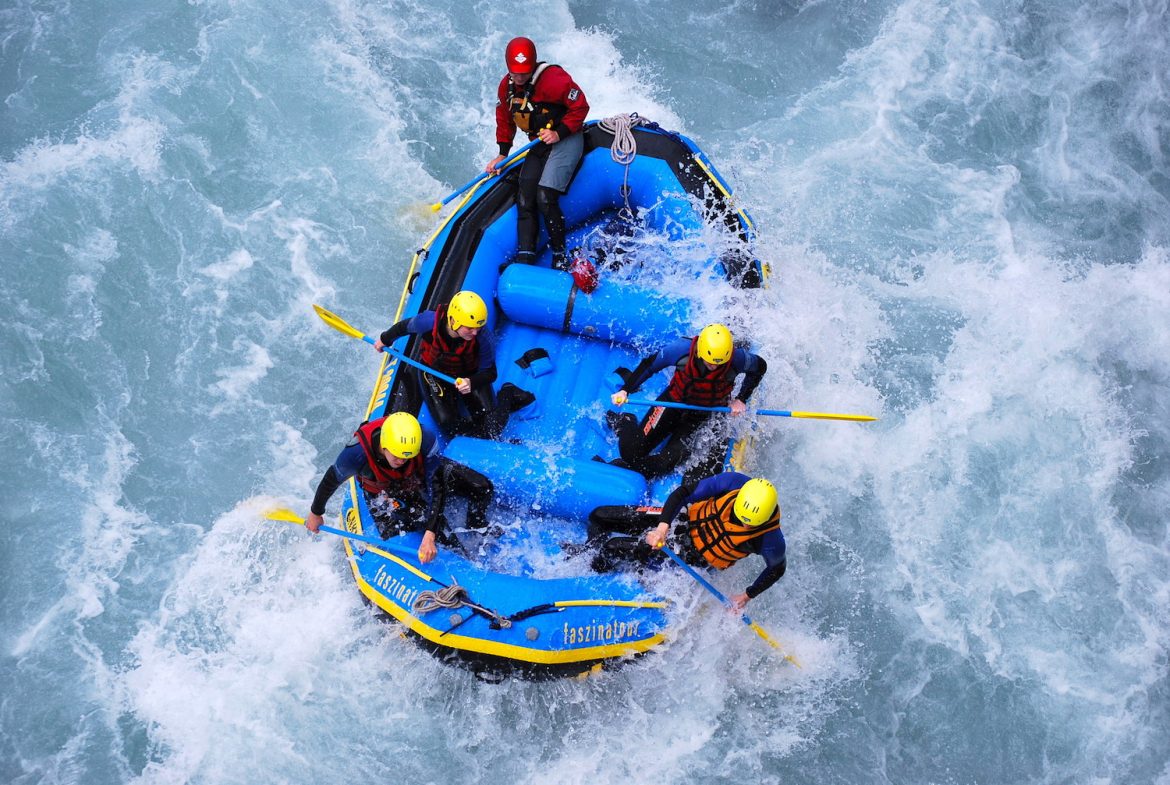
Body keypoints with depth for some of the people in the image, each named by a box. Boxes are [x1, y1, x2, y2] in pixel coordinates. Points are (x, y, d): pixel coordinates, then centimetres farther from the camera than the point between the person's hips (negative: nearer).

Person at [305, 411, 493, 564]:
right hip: (383, 491, 0)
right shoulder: (356, 454, -40)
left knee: (481, 486, -10)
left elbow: (438, 488, -34)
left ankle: (478, 528, 21)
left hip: (422, 473, 1)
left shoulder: (425, 441, -39)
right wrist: (316, 513, -1)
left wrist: (430, 534, -42)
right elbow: (331, 480, -19)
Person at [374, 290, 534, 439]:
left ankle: (507, 395, 15)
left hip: (470, 375, -1)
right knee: (449, 425, -19)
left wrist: (471, 382, -41)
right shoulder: (429, 321, -33)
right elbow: (405, 326, -9)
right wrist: (385, 340, 11)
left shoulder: (483, 337, -33)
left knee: (491, 423, -13)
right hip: (434, 373, 1)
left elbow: (489, 373, -19)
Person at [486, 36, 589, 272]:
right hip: (538, 146, 8)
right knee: (524, 201, -3)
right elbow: (504, 121, 17)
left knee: (545, 199, -21)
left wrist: (559, 133, -22)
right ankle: (525, 259, -3)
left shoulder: (552, 78, -20)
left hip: (566, 140, -8)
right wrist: (502, 155, 12)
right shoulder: (506, 87, 3)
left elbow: (580, 106, -16)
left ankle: (560, 257, -9)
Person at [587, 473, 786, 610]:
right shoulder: (734, 482, -29)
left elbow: (777, 567, -9)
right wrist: (662, 526, -31)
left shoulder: (770, 539, -32)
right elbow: (683, 492, -19)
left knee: (613, 548, -14)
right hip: (690, 520, 3)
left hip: (694, 553, -2)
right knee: (599, 516, 1)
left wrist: (747, 596, -8)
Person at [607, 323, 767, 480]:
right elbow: (649, 364, -11)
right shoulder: (682, 349, -26)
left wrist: (741, 400, -6)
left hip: (707, 414, 0)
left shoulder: (737, 358, -25)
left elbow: (760, 366, -2)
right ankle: (624, 423, 23)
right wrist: (625, 390, -18)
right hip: (675, 401, 0)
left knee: (669, 461, -18)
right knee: (631, 449, -8)